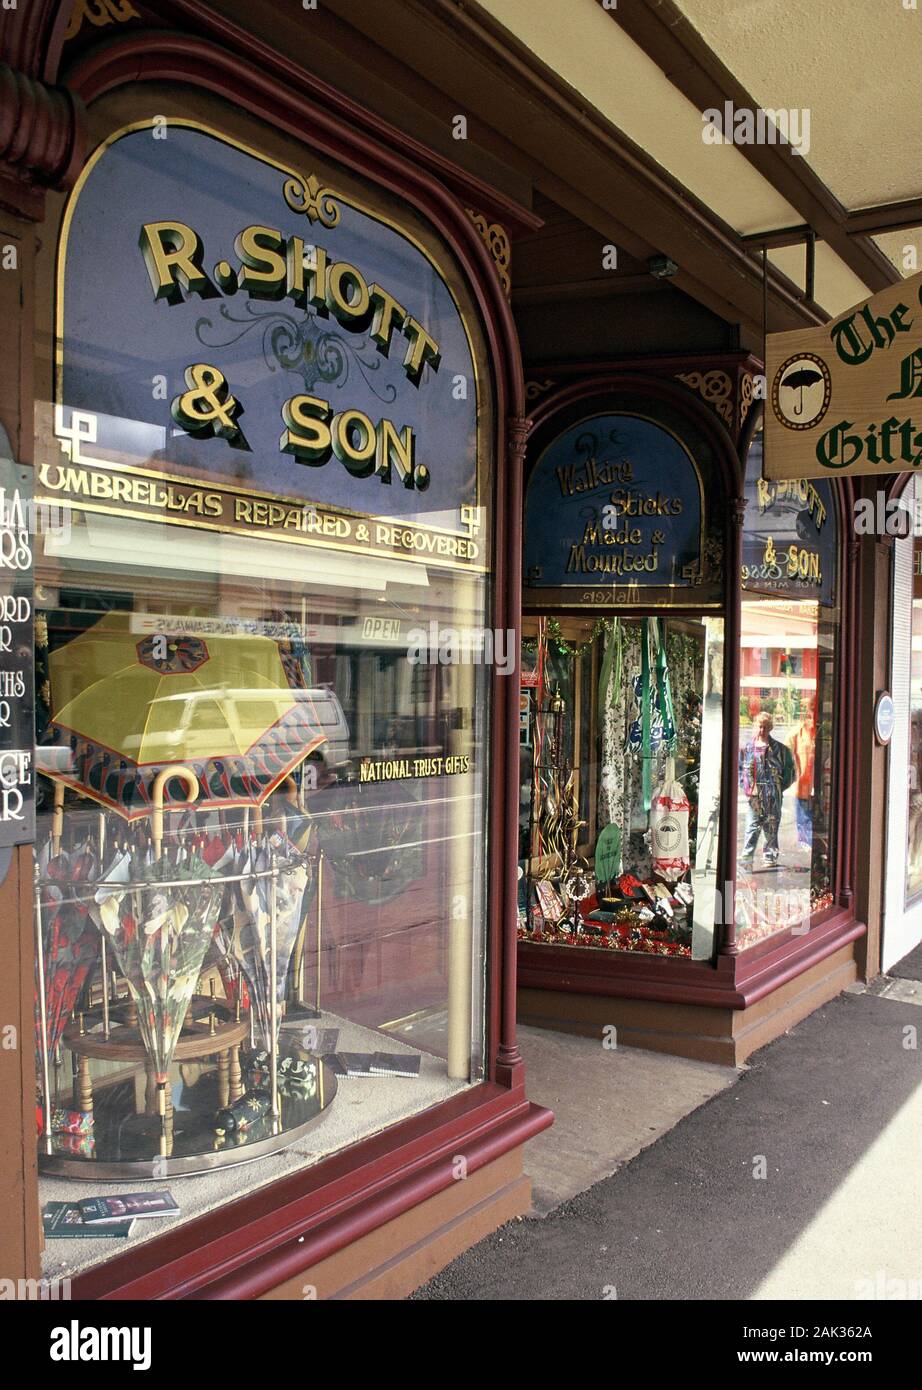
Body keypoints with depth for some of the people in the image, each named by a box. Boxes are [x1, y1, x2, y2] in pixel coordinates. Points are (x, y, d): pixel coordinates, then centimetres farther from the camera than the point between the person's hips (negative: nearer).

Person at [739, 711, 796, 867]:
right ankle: (747, 859, -3)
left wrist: (780, 787, -1)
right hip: (754, 797, 0)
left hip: (773, 796, 0)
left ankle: (770, 858, 18)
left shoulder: (779, 749, 0)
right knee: (752, 827, -4)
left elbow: (790, 771, 5)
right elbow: (740, 770, 14)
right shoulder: (747, 748, 5)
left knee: (771, 828, 6)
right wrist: (745, 787, 4)